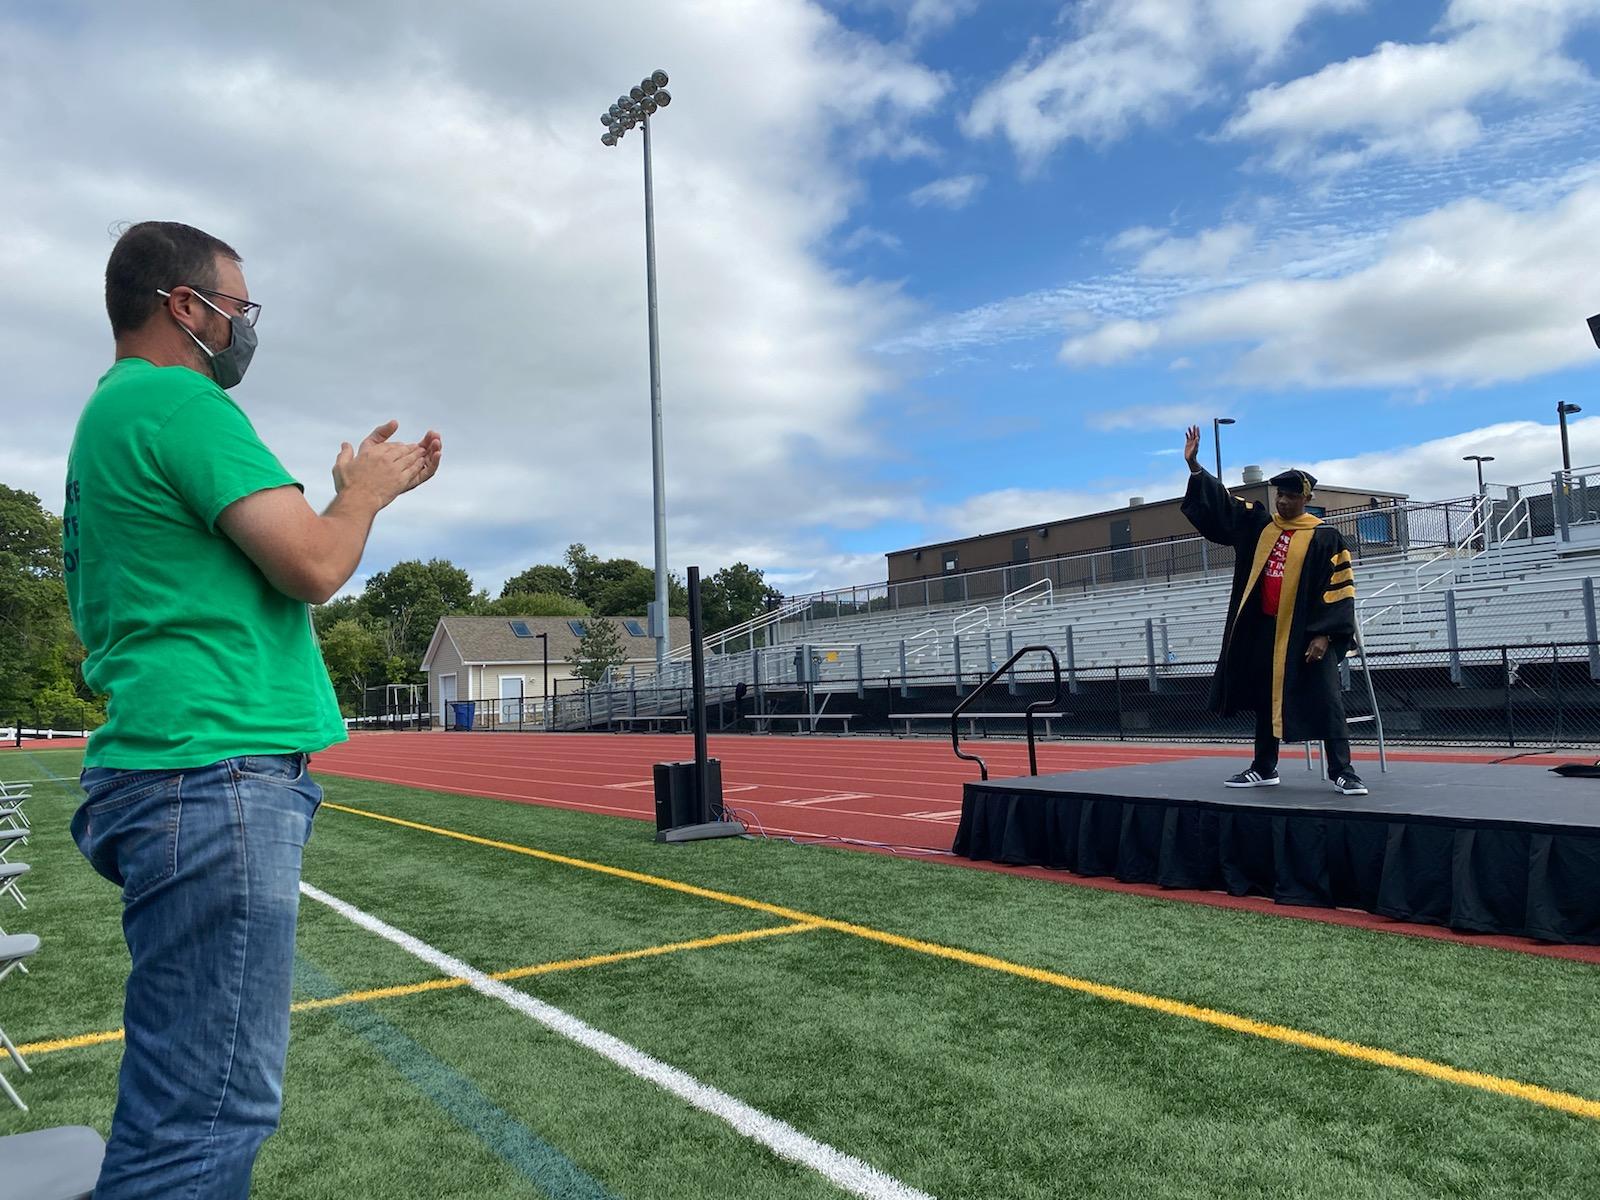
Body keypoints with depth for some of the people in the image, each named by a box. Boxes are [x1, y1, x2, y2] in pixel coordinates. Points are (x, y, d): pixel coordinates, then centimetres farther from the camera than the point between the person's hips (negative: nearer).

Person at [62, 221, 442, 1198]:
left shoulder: (112, 414, 23)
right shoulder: (181, 401, -9)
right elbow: (316, 567, -16)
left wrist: (369, 482, 23)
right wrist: (363, 491, 3)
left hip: (169, 772, 11)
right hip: (219, 772, -11)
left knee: (191, 1087, 18)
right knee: (210, 1109, -7)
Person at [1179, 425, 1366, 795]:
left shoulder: (1325, 538, -6)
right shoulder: (1257, 524, 7)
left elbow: (1339, 589, -9)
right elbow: (1219, 503, 7)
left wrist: (1324, 636, -16)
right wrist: (1194, 466, -4)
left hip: (1306, 634, -5)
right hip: (1263, 631, 5)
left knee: (1324, 703, -5)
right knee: (1266, 701, 13)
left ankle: (1342, 772, 1)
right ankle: (1264, 769, 23)